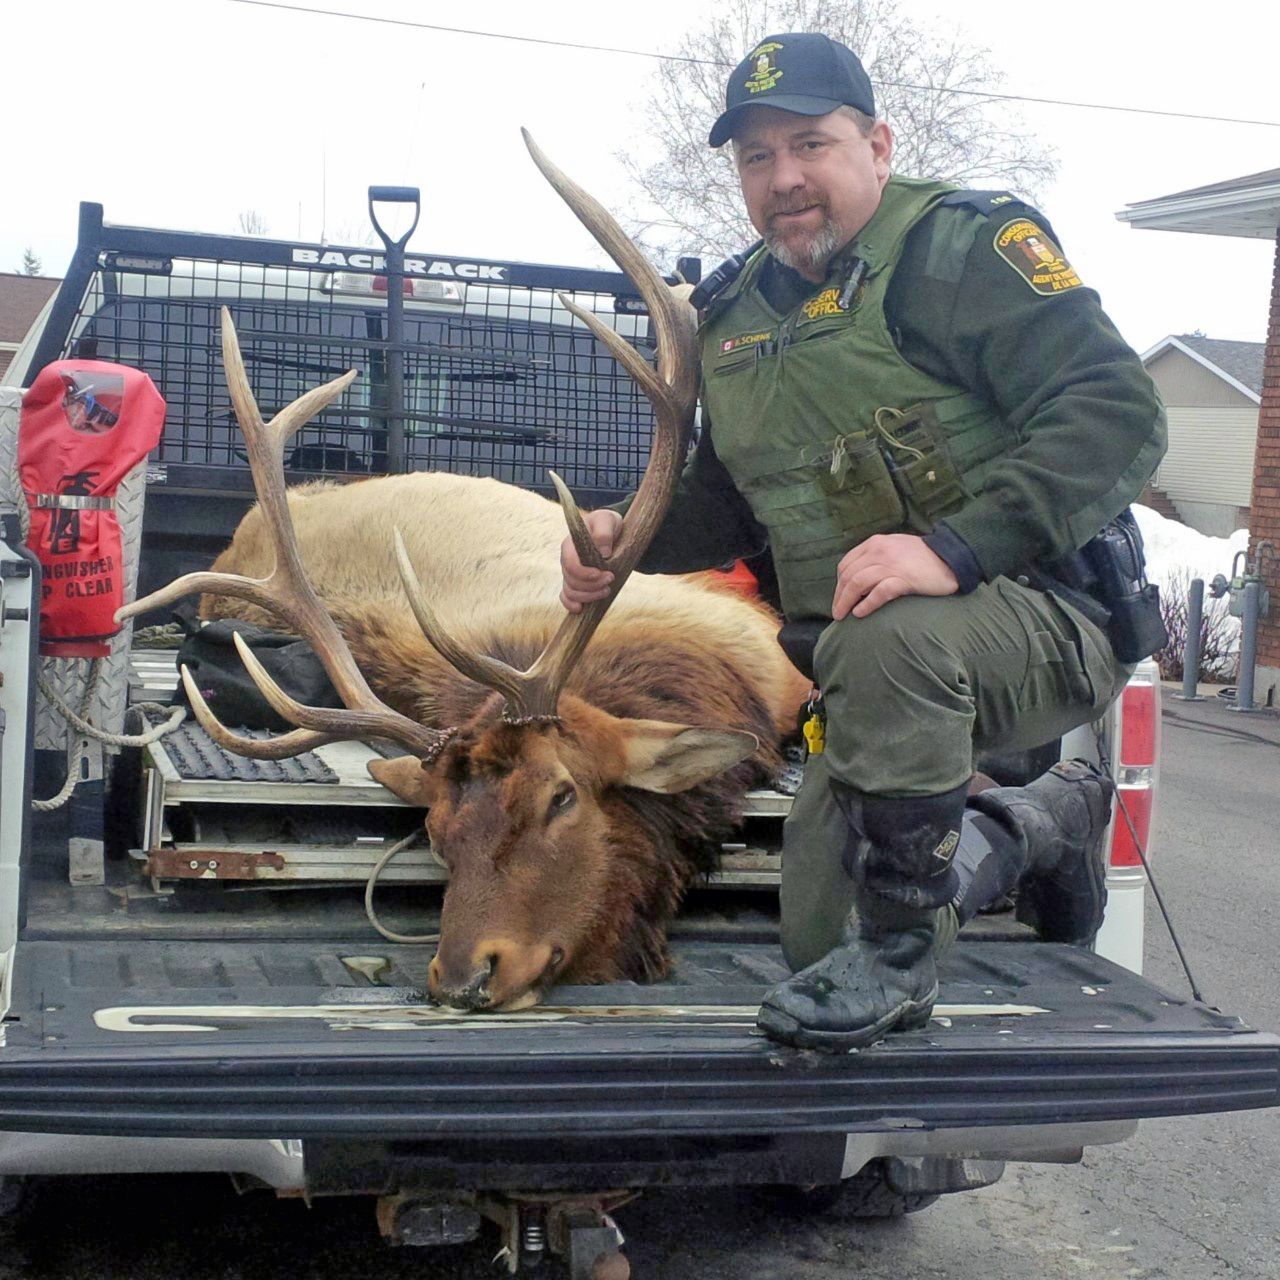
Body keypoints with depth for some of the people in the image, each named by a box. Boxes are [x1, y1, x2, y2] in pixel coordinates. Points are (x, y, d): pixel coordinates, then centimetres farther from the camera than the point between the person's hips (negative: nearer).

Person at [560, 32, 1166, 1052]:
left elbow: (1117, 412, -24)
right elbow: (726, 500, 21)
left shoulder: (964, 245, -13)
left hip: (1047, 623, -8)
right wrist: (628, 533, -1)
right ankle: (1047, 825, 34)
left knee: (888, 640, -40)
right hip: (884, 687, 8)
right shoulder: (738, 315, 11)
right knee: (820, 929, 9)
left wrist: (955, 546, -37)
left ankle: (897, 954, -20)